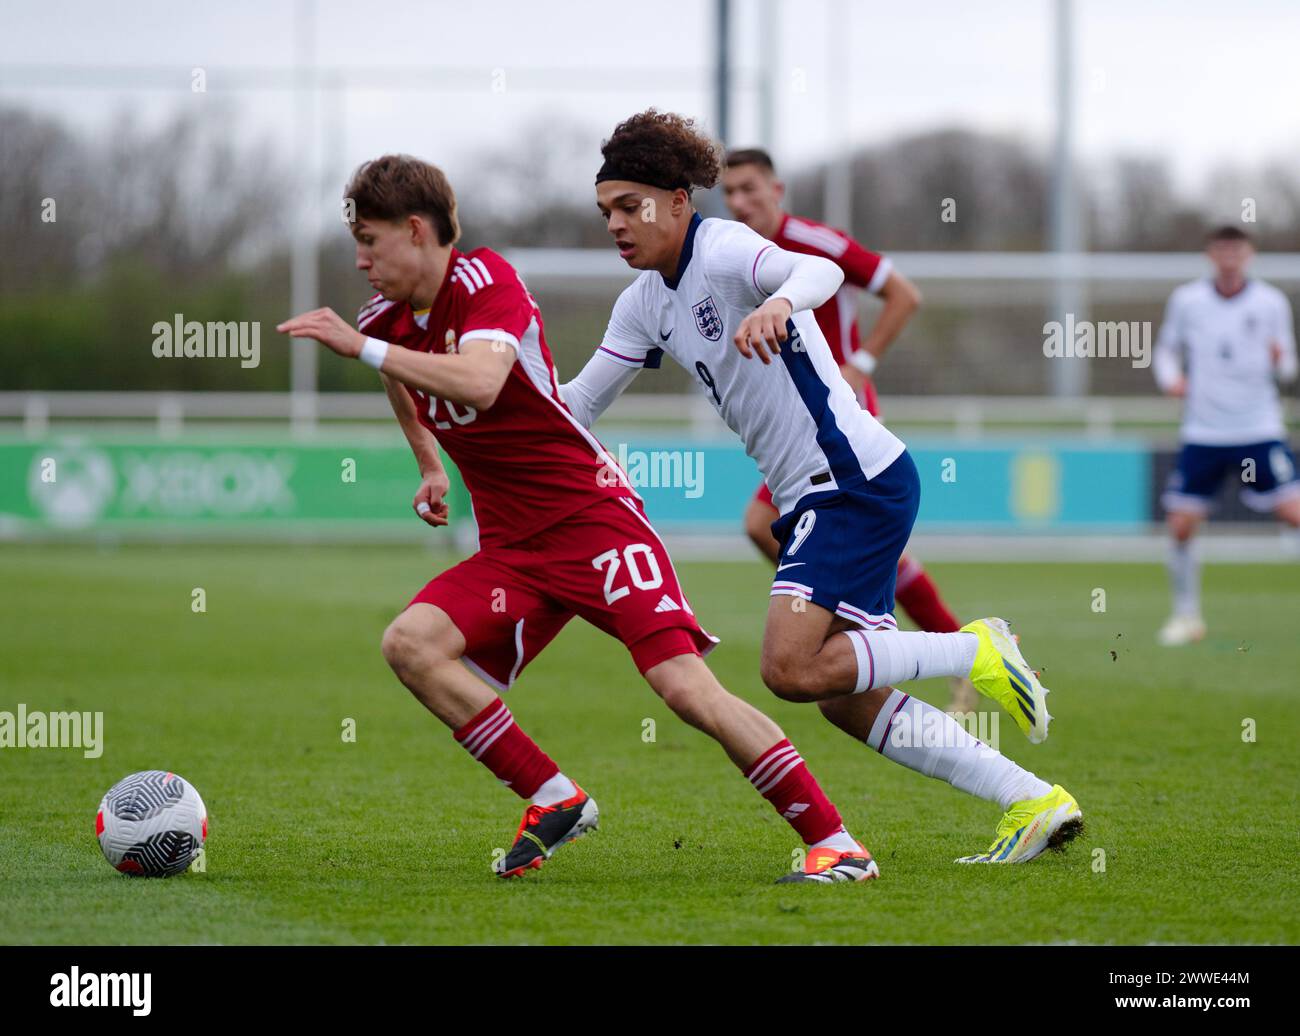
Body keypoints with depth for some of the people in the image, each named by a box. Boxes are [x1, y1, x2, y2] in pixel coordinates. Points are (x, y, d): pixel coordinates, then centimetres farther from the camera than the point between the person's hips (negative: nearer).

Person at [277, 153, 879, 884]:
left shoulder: (485, 280, -14)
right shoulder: (385, 322, 9)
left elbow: (480, 383, -34)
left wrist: (361, 349, -31)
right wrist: (430, 464, 37)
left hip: (594, 516, -7)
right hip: (510, 548, 7)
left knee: (685, 685, -19)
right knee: (410, 643, -18)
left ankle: (836, 843, -12)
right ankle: (554, 799, -10)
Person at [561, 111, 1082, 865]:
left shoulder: (722, 250, -13)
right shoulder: (647, 300, 14)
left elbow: (822, 270, -34)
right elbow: (577, 404, 19)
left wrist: (778, 303, -56)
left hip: (856, 478, -9)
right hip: (817, 496, 9)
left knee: (792, 668, -20)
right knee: (848, 703, 3)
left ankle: (976, 651, -5)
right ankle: (1035, 803, 6)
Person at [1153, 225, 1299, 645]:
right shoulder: (1186, 300, 2)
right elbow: (1166, 348, 15)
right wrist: (1170, 378, -5)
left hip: (1260, 431, -1)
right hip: (1202, 433, 1)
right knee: (1181, 526, -3)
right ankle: (1187, 616, 14)